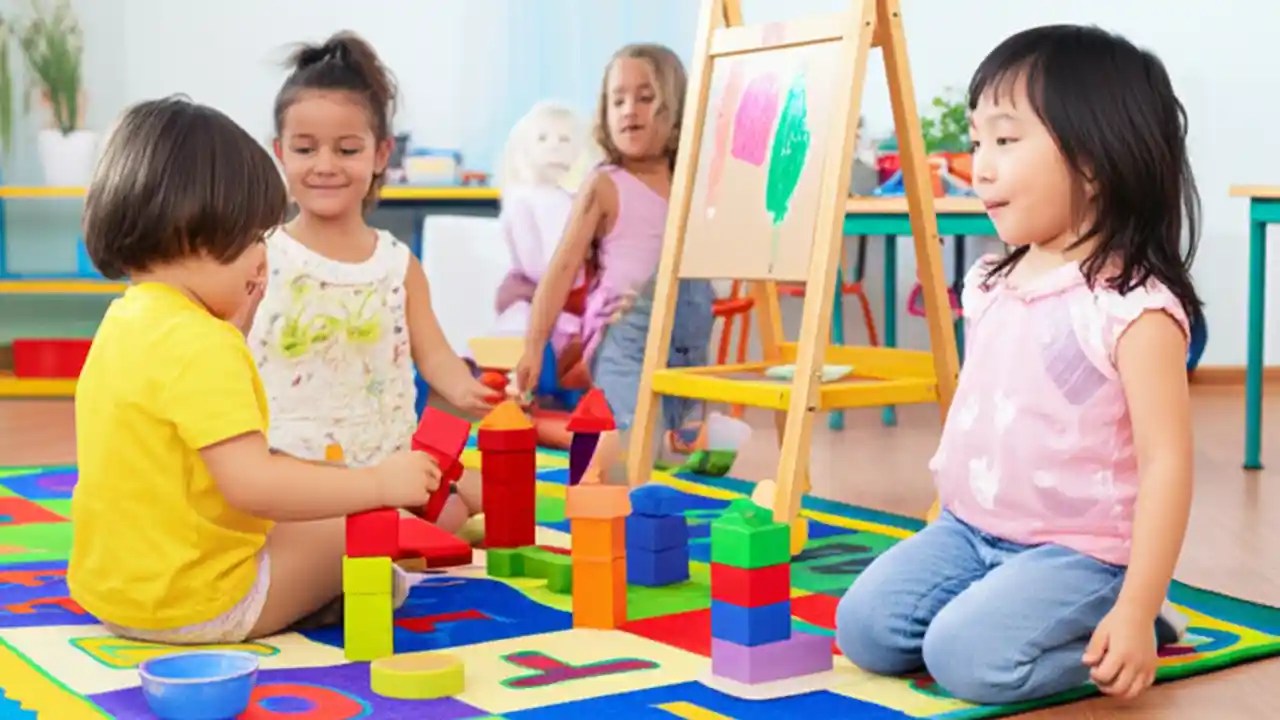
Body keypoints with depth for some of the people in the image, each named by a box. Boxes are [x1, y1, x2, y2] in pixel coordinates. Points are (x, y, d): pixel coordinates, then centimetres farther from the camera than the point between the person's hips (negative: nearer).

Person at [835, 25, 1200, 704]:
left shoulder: (1134, 308, -19)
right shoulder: (989, 286, 5)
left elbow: (1166, 463, -20)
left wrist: (1136, 611, -23)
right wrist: (947, 521, 20)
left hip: (1078, 553, -7)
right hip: (967, 530, 7)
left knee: (966, 657, -24)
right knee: (864, 628, -7)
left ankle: (1104, 632, 1)